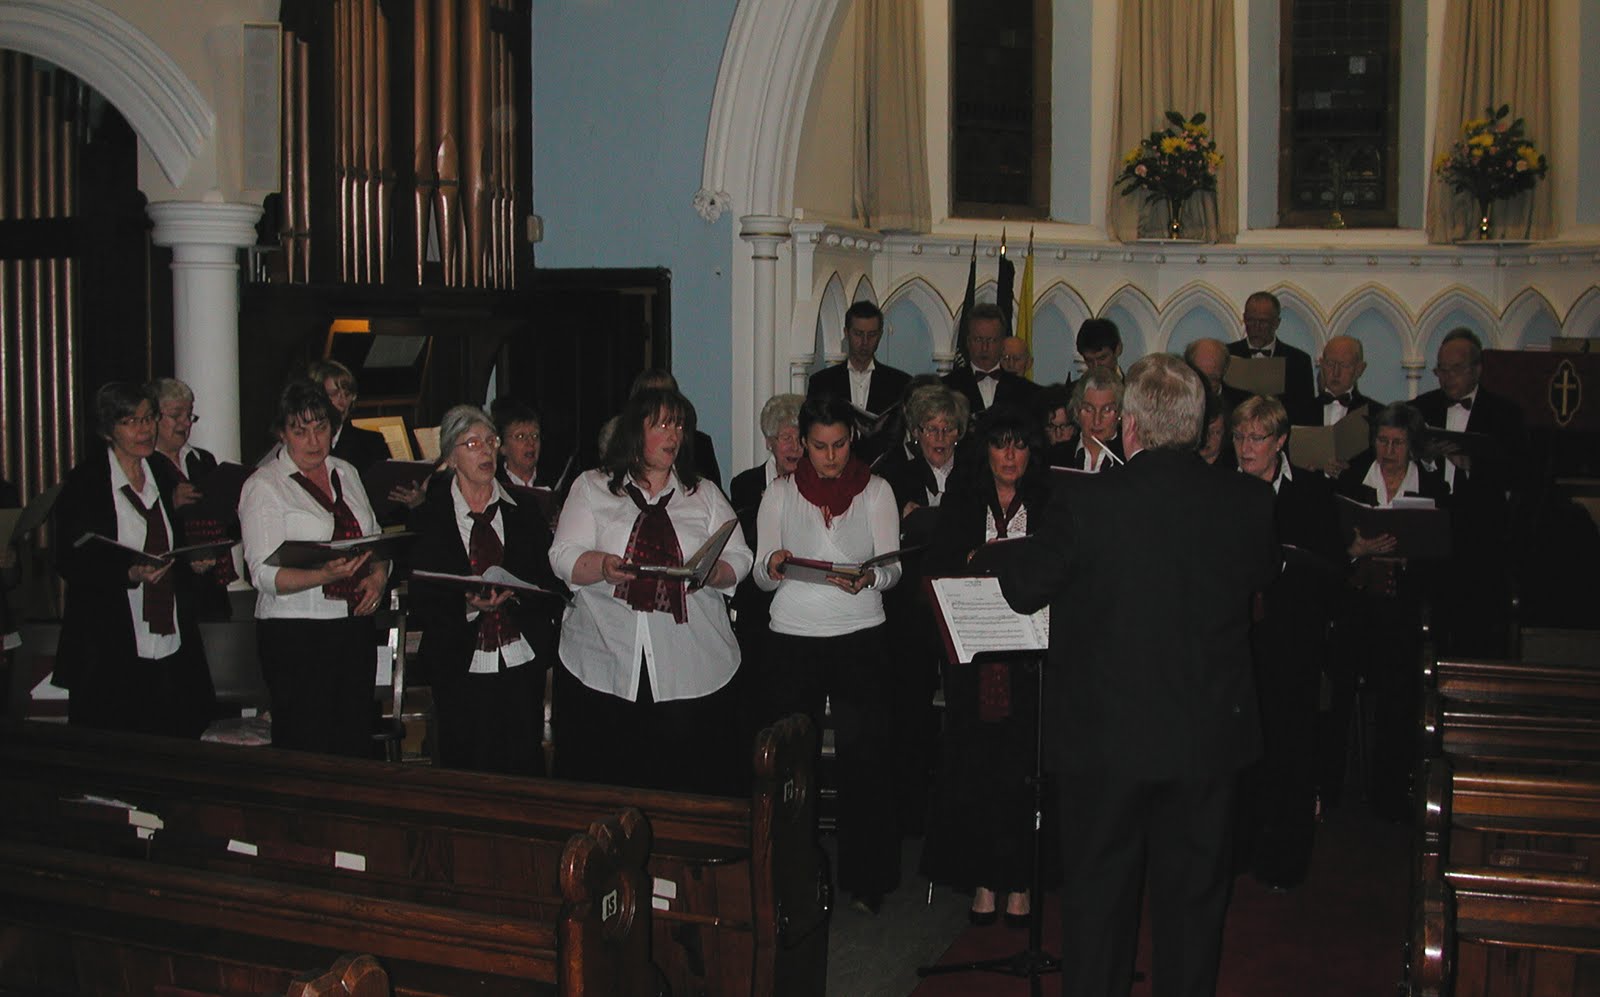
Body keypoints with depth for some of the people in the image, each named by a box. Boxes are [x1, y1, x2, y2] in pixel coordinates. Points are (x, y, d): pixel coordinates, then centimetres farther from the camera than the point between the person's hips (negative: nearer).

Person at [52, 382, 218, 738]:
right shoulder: (84, 482, -4)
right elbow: (70, 564, -8)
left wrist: (196, 561, 3)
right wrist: (130, 574, -23)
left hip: (173, 648, 5)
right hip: (112, 653, -5)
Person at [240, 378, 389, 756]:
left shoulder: (346, 472, 14)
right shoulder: (263, 486, -3)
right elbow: (265, 575, -11)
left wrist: (378, 575, -3)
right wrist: (326, 575, -28)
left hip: (357, 627, 5)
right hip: (296, 636, -5)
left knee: (357, 748, 5)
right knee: (306, 754, -6)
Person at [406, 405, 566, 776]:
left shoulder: (524, 510, 8)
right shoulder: (429, 518, 2)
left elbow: (554, 585, 5)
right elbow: (421, 606, -1)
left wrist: (515, 592, -13)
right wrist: (468, 604, -17)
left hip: (523, 662, 2)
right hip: (461, 666, -1)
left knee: (525, 769, 1)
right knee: (468, 778, 1)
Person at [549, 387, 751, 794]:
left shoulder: (705, 494, 17)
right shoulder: (591, 487, 11)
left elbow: (739, 560, 9)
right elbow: (563, 558, 2)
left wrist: (714, 573, -13)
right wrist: (602, 566, -18)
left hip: (691, 669, 1)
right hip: (605, 665, -1)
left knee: (689, 784, -2)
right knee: (600, 789, -2)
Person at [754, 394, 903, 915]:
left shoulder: (876, 490, 6)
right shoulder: (780, 493, 8)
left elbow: (893, 567, 0)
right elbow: (761, 575, 6)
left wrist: (869, 578, -22)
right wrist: (773, 568, -18)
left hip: (861, 637, -1)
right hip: (792, 638, 1)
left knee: (863, 758, -3)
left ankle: (865, 879, 8)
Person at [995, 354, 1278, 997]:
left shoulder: (1086, 504, -19)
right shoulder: (1247, 501, -9)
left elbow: (1024, 590, -7)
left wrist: (1011, 551, 14)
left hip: (1105, 734, -2)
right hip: (1207, 735, 3)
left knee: (1097, 888, 14)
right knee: (1193, 890, 17)